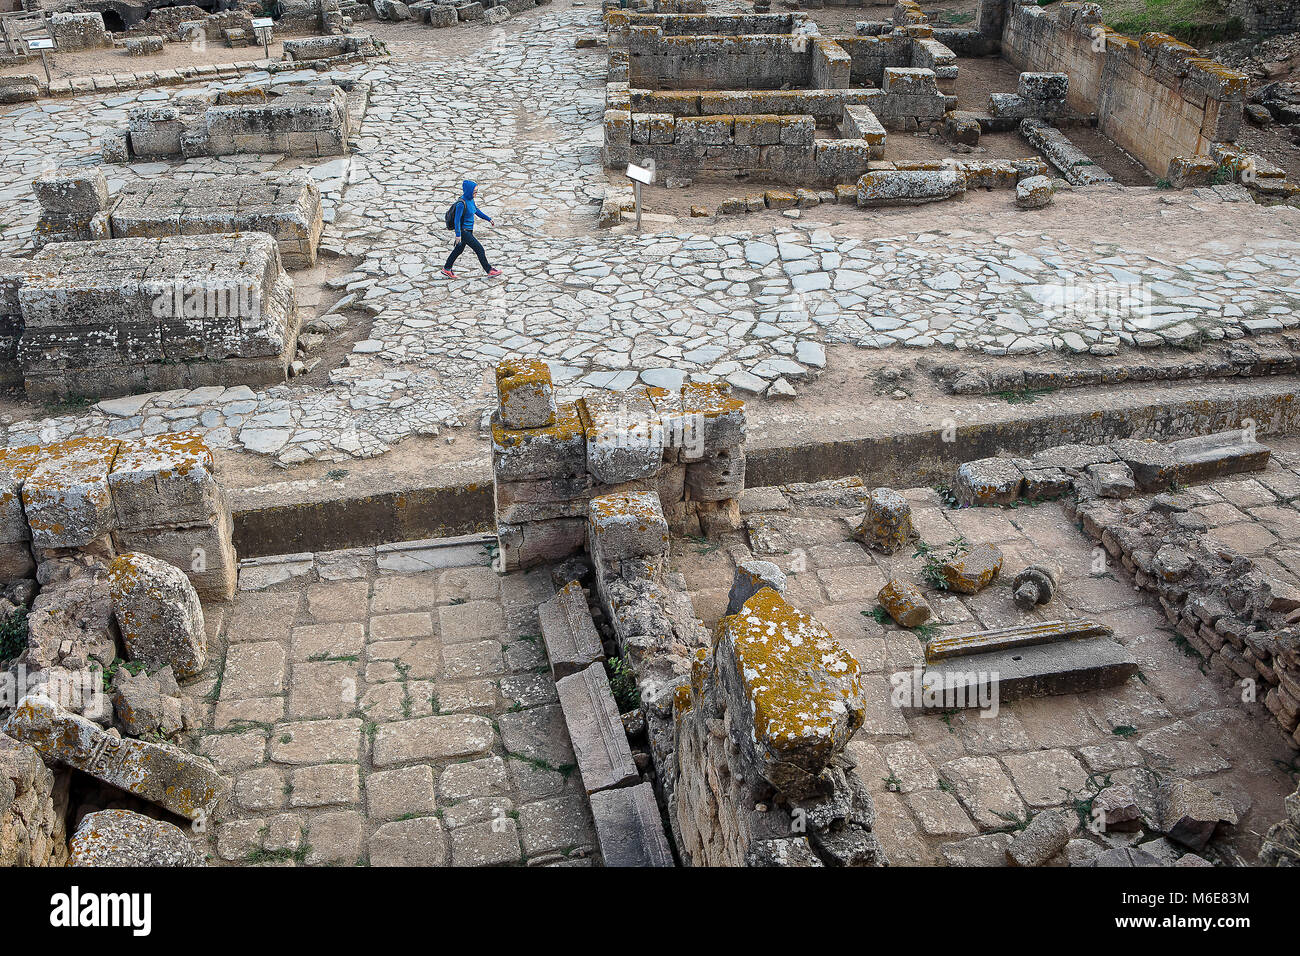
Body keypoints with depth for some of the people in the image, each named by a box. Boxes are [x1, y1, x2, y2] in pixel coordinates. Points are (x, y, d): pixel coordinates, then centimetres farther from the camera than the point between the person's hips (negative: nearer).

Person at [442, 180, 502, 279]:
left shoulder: (470, 199, 2)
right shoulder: (462, 203, -25)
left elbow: (477, 211, 19)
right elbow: (457, 219, -23)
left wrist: (488, 218, 19)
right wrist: (458, 234, -24)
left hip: (469, 231, 10)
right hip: (463, 231, -10)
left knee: (459, 249, 21)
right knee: (479, 249, -4)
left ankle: (446, 269, 34)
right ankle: (489, 270, 7)